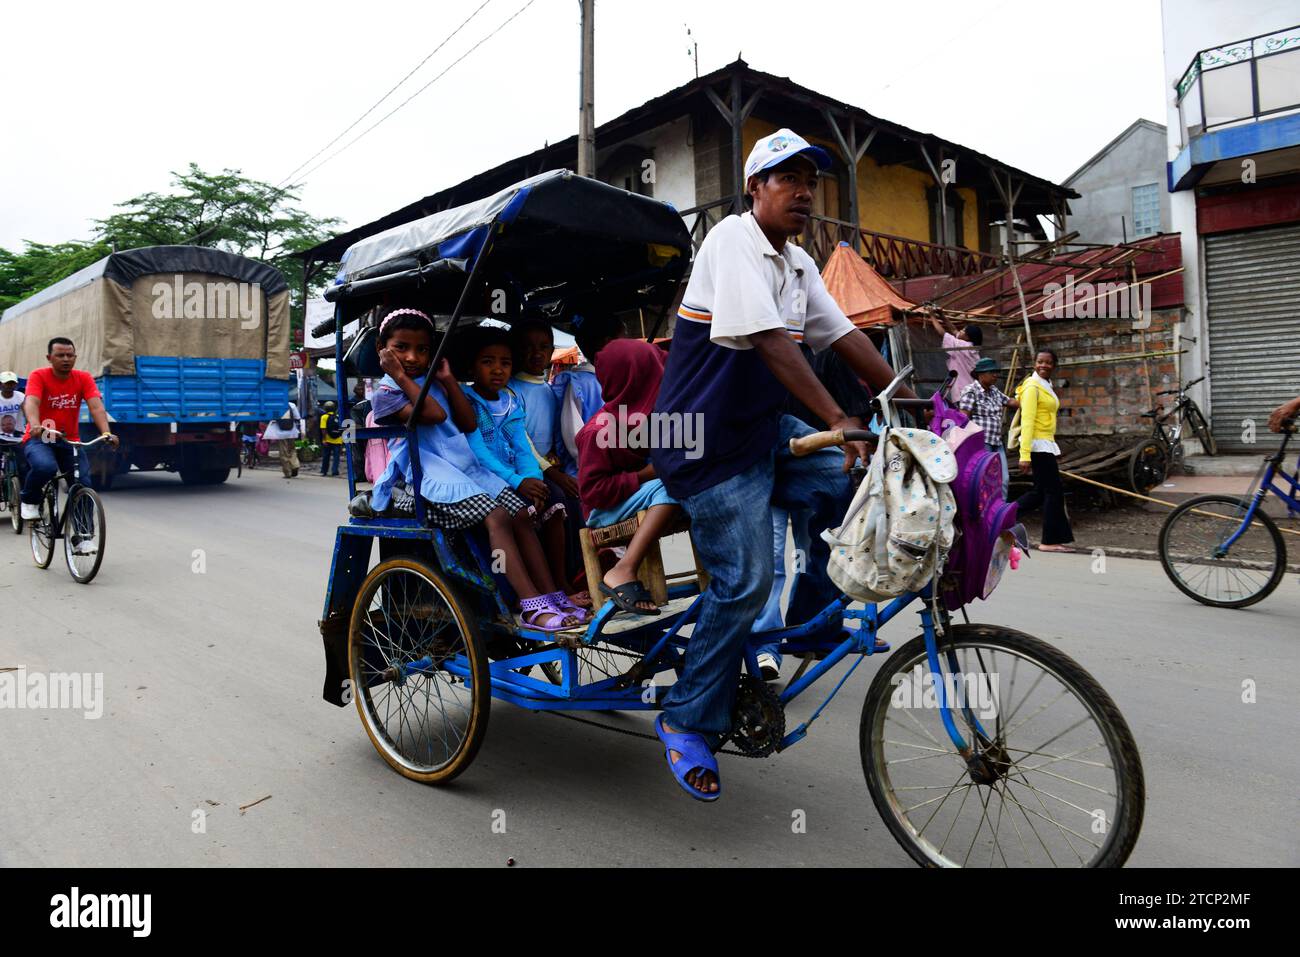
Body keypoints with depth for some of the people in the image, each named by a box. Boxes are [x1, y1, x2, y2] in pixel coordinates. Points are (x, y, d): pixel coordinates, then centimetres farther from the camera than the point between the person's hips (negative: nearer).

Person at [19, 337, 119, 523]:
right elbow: (31, 403, -27)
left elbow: (96, 406, -18)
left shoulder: (84, 378, -4)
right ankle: (30, 501, -2)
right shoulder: (39, 376, -10)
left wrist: (106, 433, -36)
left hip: (69, 441, 3)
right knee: (46, 467, -34)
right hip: (39, 439, -3)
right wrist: (35, 426, -48)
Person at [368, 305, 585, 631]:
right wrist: (401, 376, -10)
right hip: (430, 474, -8)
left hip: (466, 467, 8)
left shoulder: (432, 383, 23)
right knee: (496, 517, -27)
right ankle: (532, 607, -32)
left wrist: (448, 379, 14)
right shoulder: (385, 393, 1)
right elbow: (434, 414, -15)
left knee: (521, 514, -6)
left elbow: (469, 423, 15)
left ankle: (553, 597, -5)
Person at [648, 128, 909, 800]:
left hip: (764, 428, 8)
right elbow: (768, 339, -26)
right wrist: (838, 419, -34)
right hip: (707, 440, -8)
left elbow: (844, 336, 11)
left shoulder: (799, 264, 13)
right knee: (745, 581, -11)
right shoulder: (734, 240, -13)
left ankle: (813, 624, 11)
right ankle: (687, 723, 6)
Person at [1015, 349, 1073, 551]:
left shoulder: (1046, 386, 17)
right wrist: (1025, 455, -25)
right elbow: (1027, 421, -20)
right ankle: (1051, 540, 4)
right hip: (1038, 445, -9)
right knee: (1054, 490, -4)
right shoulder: (1032, 387, -13)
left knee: (1040, 492, 12)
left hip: (1045, 444, 9)